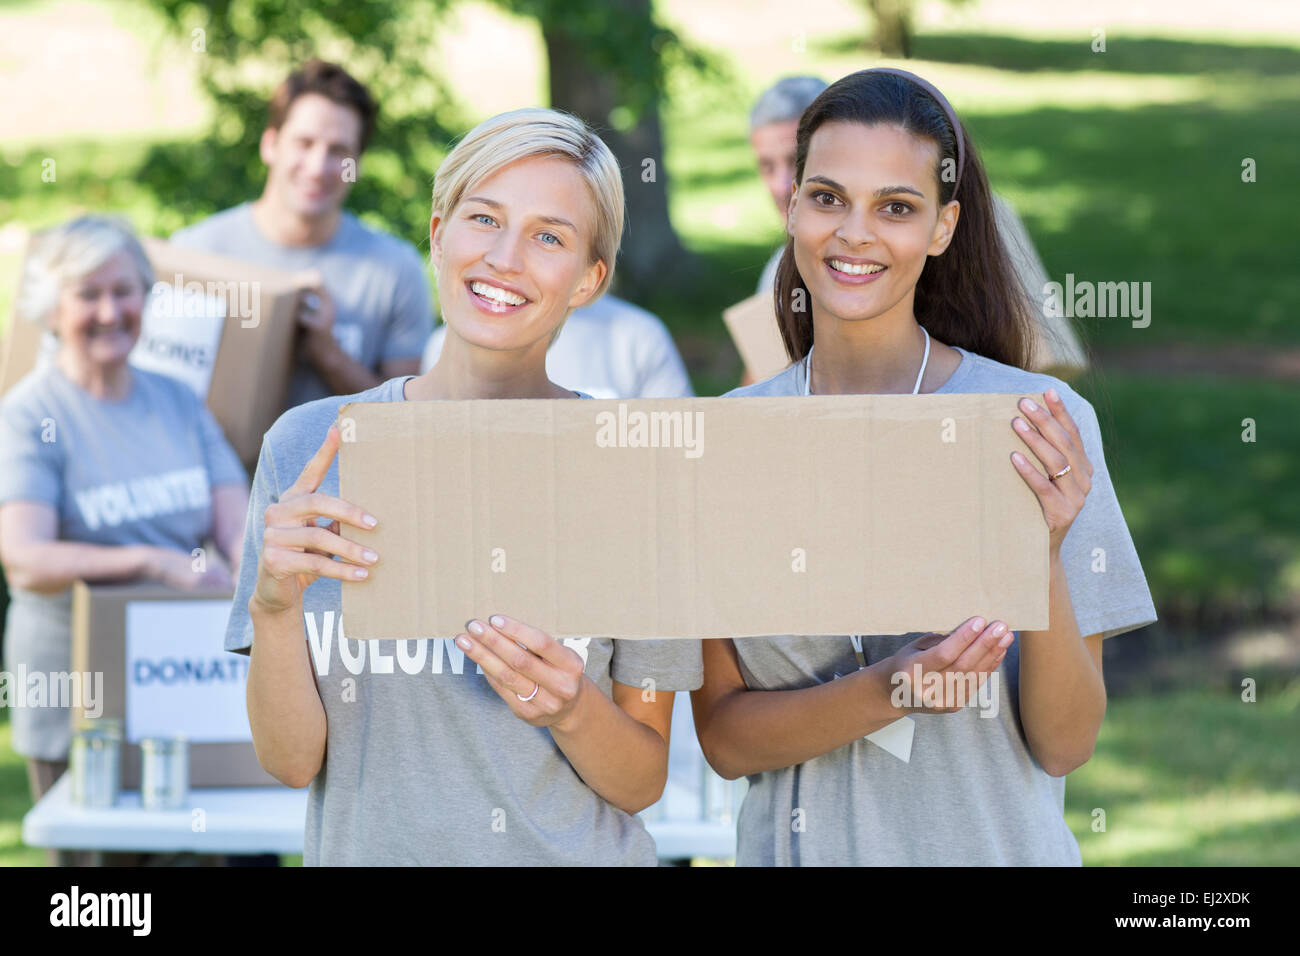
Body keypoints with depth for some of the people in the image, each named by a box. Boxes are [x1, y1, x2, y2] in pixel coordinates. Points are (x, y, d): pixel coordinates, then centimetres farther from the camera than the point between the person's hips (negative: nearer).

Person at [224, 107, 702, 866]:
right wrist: (274, 608, -21)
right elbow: (293, 760, -6)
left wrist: (571, 711, -21)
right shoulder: (309, 448, -4)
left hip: (574, 856, -1)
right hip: (367, 848, 1)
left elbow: (643, 781, -3)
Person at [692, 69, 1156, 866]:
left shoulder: (1038, 423, -12)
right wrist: (884, 692, -22)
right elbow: (721, 734, -6)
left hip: (994, 844, -2)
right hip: (797, 846, 2)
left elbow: (1065, 745, -10)